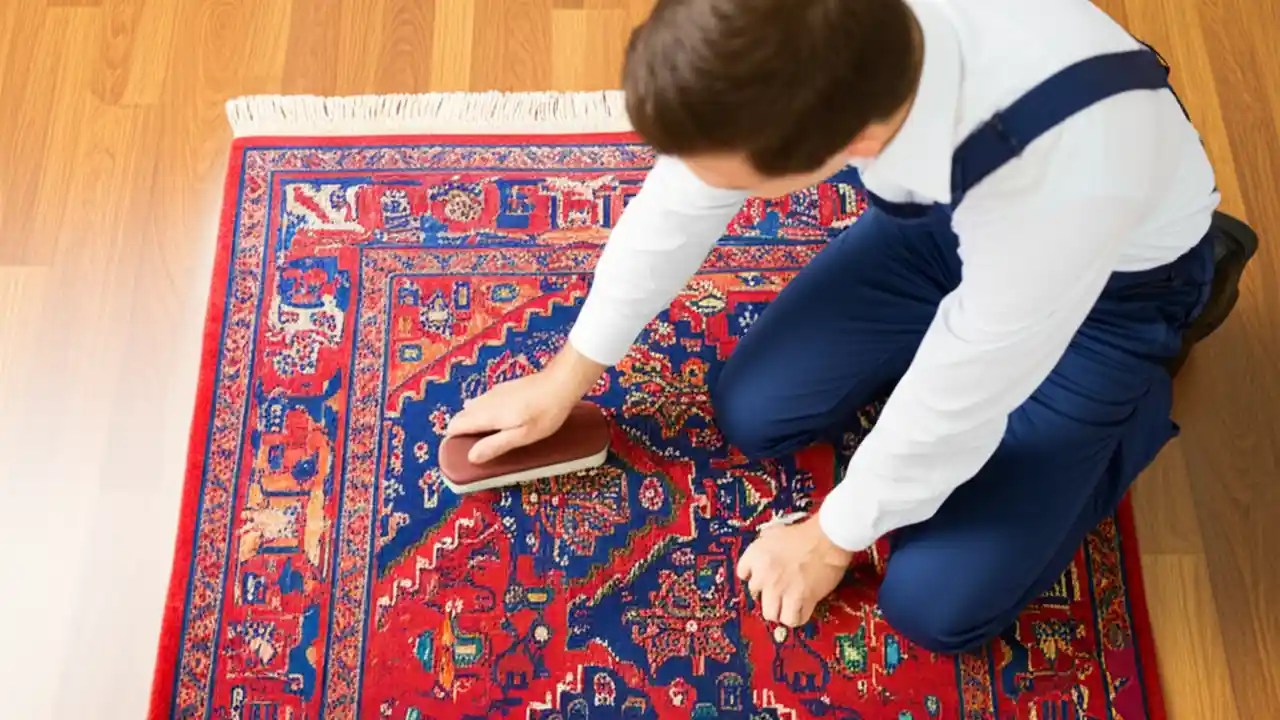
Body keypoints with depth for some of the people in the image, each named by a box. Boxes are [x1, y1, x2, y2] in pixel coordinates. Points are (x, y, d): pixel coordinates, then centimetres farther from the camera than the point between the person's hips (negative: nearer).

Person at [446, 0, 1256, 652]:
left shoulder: (1061, 172, -45)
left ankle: (1143, 399, 13)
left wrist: (829, 540, -9)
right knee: (754, 414, 1)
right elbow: (680, 202, -13)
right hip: (945, 214, 5)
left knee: (936, 604, -9)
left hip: (1110, 283, -4)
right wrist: (568, 376, 1)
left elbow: (953, 407, -28)